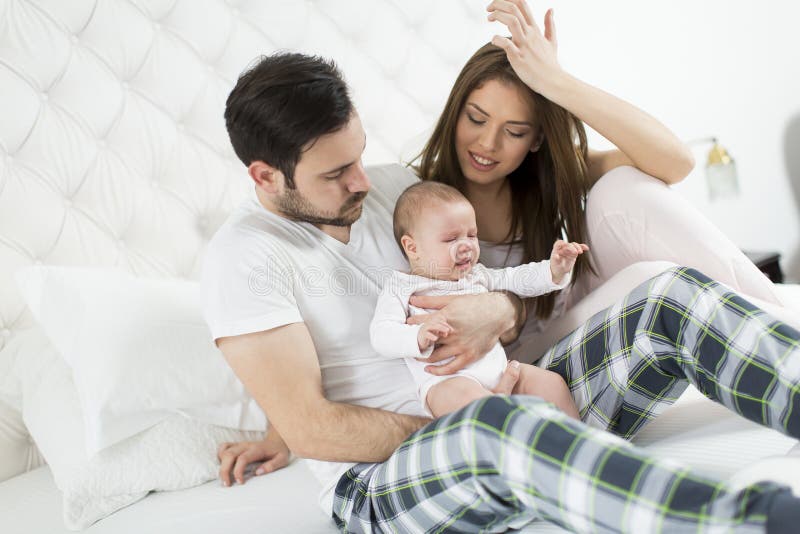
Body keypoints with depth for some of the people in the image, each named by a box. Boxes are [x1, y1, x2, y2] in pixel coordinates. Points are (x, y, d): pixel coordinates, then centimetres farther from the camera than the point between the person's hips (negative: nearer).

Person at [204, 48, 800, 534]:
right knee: (499, 427, -43)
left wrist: (498, 311, -11)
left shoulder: (394, 186, 11)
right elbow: (309, 425, -15)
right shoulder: (243, 258, -8)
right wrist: (469, 433, -19)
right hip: (381, 479, -6)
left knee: (675, 295, -11)